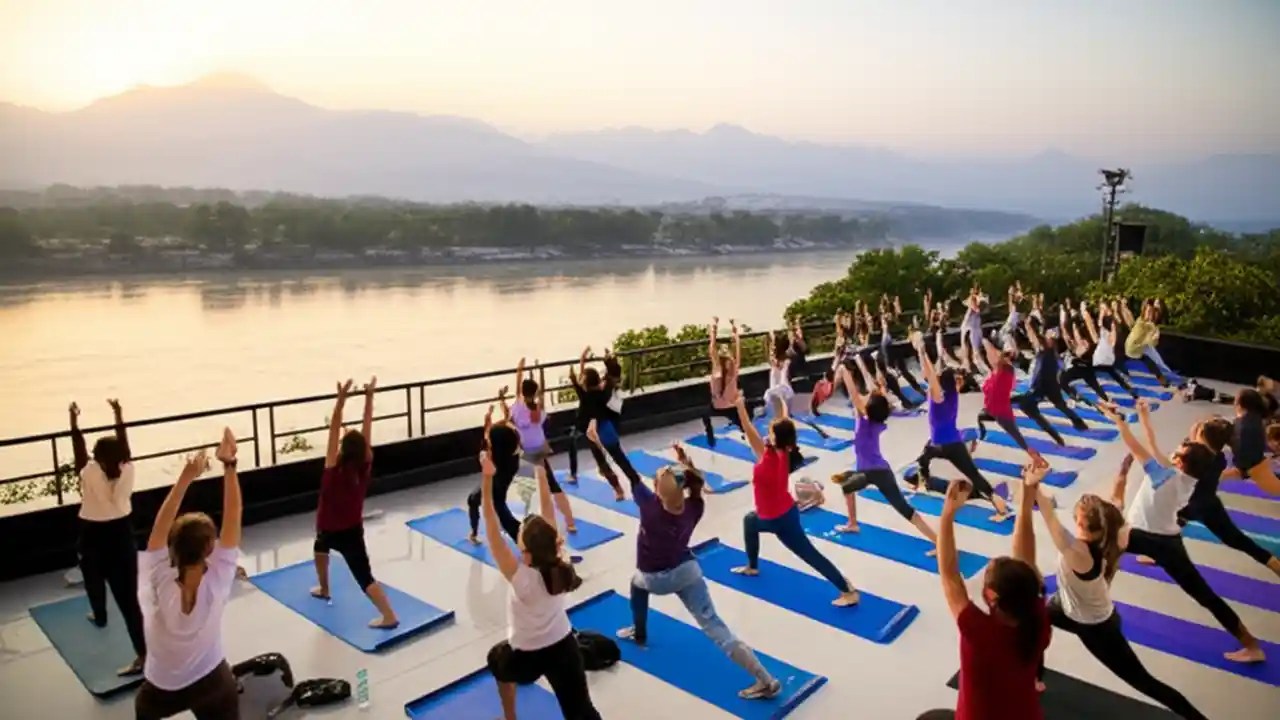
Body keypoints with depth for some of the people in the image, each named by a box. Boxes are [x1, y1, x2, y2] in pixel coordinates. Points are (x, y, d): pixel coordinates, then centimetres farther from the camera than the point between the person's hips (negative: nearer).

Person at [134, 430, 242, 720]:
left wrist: (187, 476, -35)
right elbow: (233, 516, -28)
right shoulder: (217, 582, -26)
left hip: (161, 691, 1)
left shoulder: (159, 584, -27)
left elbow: (161, 523, -28)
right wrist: (229, 464, -31)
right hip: (214, 685, 0)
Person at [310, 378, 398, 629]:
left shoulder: (334, 470, -21)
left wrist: (341, 399, -31)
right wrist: (369, 398, -11)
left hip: (330, 530, -2)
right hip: (353, 531, 2)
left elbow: (333, 430, -26)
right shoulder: (365, 468, -12)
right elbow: (366, 430, -12)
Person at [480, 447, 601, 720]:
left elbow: (493, 531, -32)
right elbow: (548, 510, -11)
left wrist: (487, 481, -36)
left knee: (498, 660, 31)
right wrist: (540, 471, -9)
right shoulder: (556, 564, -16)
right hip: (564, 647, 3)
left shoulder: (521, 577, -27)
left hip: (527, 656, -3)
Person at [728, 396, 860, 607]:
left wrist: (740, 406, -31)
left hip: (779, 519, -8)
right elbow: (785, 425, 6)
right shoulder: (783, 452, -7)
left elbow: (750, 431, -33)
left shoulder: (768, 457, -27)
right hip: (784, 512, 8)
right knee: (749, 521, 24)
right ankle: (752, 566, 39)